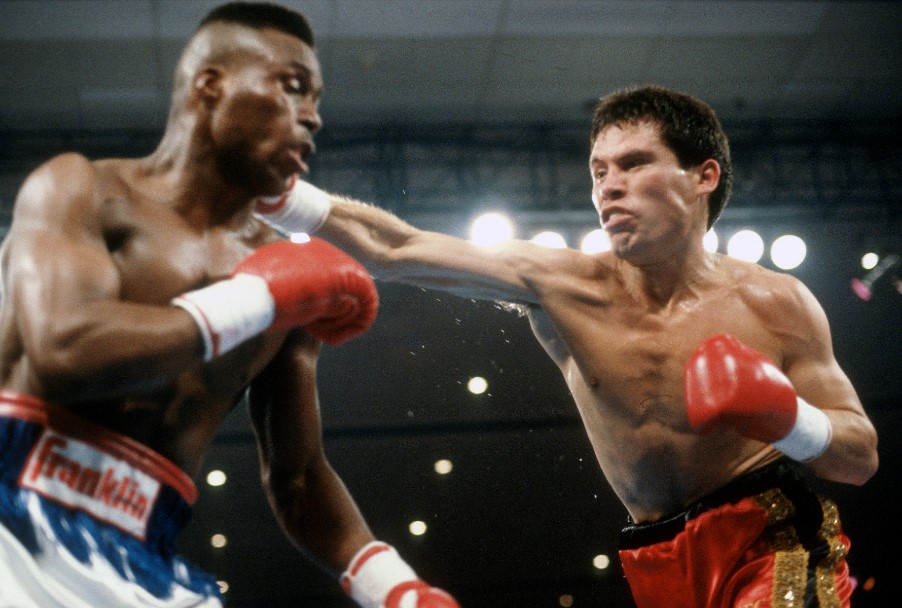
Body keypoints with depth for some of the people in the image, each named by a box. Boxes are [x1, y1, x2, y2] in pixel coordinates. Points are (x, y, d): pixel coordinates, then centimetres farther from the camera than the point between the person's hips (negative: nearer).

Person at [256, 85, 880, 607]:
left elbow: (863, 456, -3)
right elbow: (394, 249, -13)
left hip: (775, 544, -1)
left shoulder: (774, 303, -9)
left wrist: (787, 419, -24)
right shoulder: (562, 287, -8)